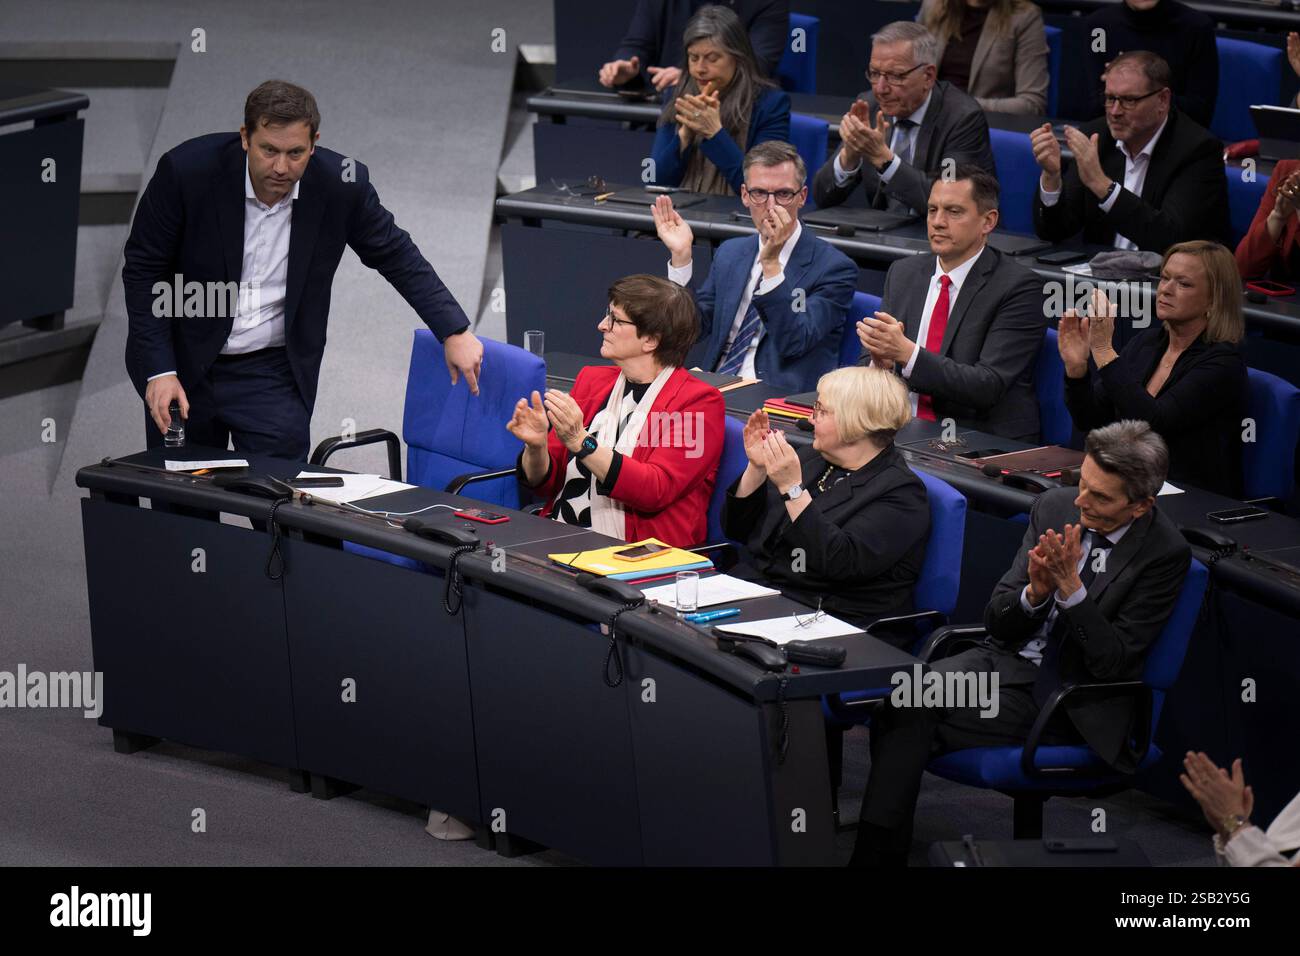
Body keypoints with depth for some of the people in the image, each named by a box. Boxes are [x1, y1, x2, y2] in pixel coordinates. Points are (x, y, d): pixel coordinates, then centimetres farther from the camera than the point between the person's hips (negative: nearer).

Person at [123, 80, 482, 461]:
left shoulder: (340, 185, -15)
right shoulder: (187, 170, -19)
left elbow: (396, 255, 1)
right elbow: (143, 269, -10)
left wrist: (455, 331, -7)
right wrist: (159, 370, -15)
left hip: (273, 371, 1)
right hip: (183, 365, 0)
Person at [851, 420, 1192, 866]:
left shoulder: (1166, 553, -11)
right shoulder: (1055, 507, 4)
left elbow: (1113, 662, -14)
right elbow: (997, 623, 6)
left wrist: (1070, 587, -22)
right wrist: (1036, 591, -16)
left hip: (1070, 705, -5)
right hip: (1007, 662, 6)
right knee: (903, 694, -24)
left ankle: (881, 852, -15)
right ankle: (877, 851, -19)